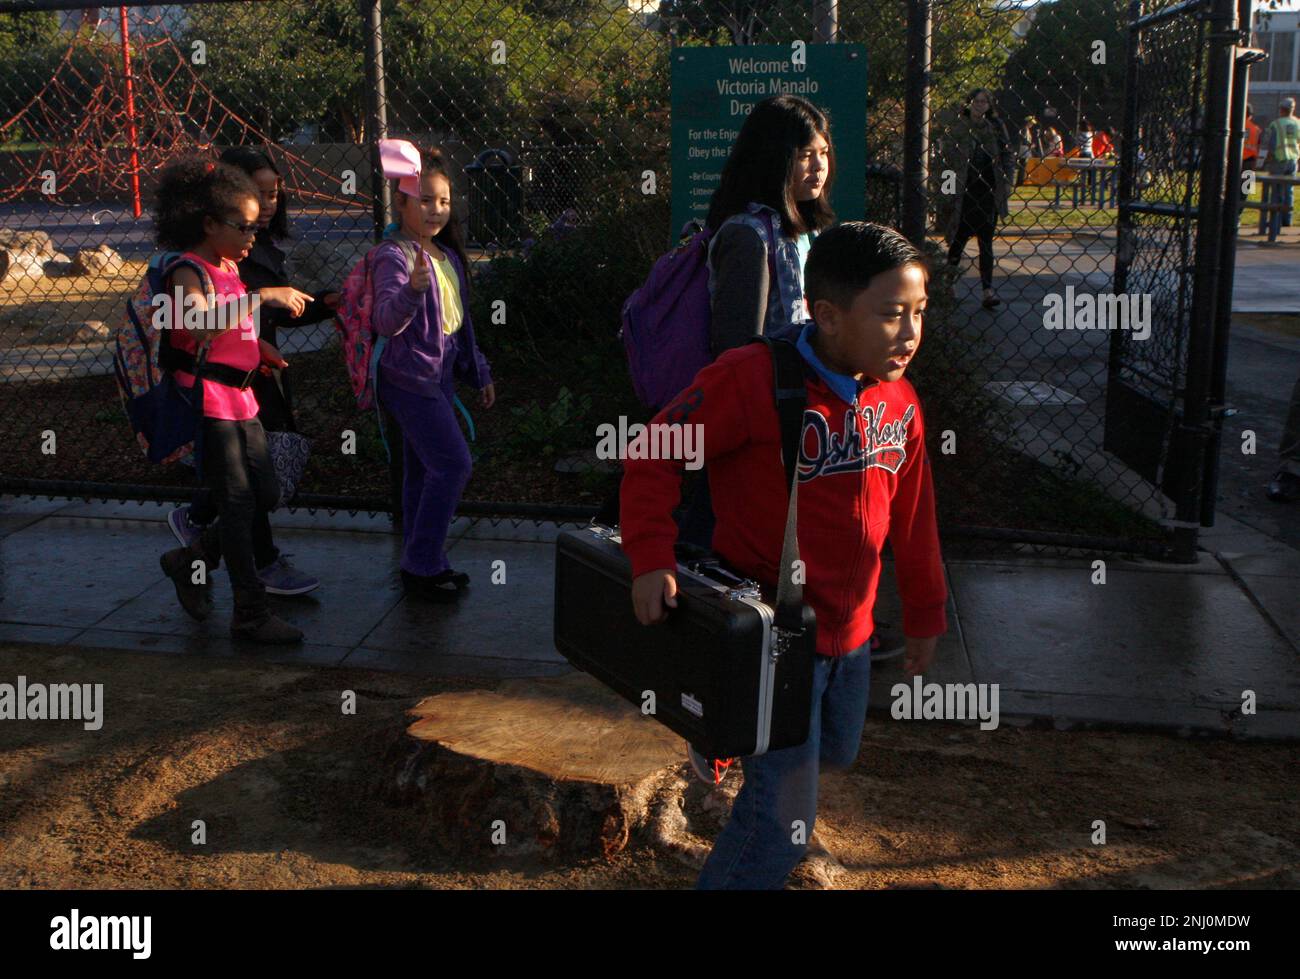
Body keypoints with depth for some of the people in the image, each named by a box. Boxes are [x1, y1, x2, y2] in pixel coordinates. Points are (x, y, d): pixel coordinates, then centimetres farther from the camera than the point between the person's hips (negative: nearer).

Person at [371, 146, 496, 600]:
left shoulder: (448, 254, 13)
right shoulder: (393, 255, -14)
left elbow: (460, 319, 22)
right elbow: (385, 321, -28)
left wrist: (479, 372, 23)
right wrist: (411, 290, -47)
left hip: (441, 376, 8)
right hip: (410, 378, -8)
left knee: (423, 471, 12)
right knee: (453, 464, -13)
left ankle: (422, 564, 20)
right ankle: (421, 565, -4)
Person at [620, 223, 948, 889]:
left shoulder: (899, 401, 0)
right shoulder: (752, 378, -22)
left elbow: (913, 520, 11)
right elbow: (656, 454, -16)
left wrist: (924, 617, 18)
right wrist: (651, 559, -24)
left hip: (850, 633, 8)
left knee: (836, 755, 28)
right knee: (783, 820, -5)